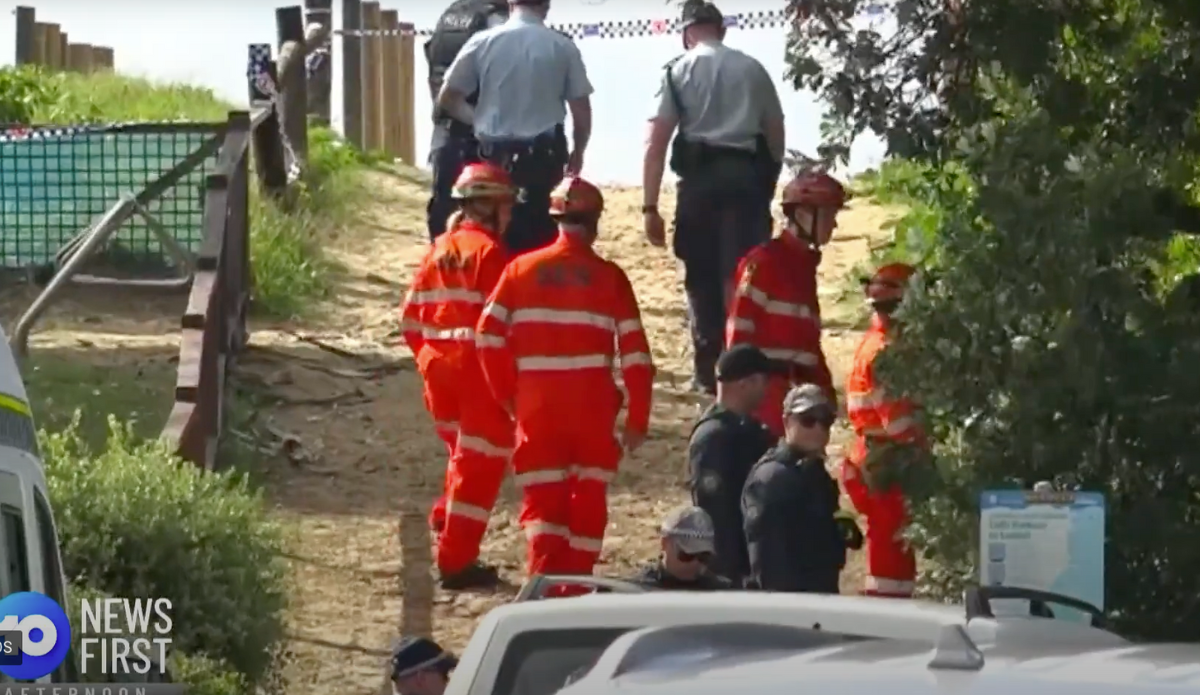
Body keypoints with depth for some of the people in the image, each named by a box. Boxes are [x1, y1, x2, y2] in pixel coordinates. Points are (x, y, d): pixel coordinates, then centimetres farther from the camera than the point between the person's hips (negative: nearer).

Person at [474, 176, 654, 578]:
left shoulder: (521, 269, 4)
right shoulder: (609, 277, -1)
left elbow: (488, 336, -1)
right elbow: (636, 354, -3)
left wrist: (507, 394, 10)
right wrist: (637, 420, 4)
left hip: (536, 402, 1)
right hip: (594, 405, -1)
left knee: (542, 497, 3)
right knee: (589, 496, 14)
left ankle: (545, 579, -17)